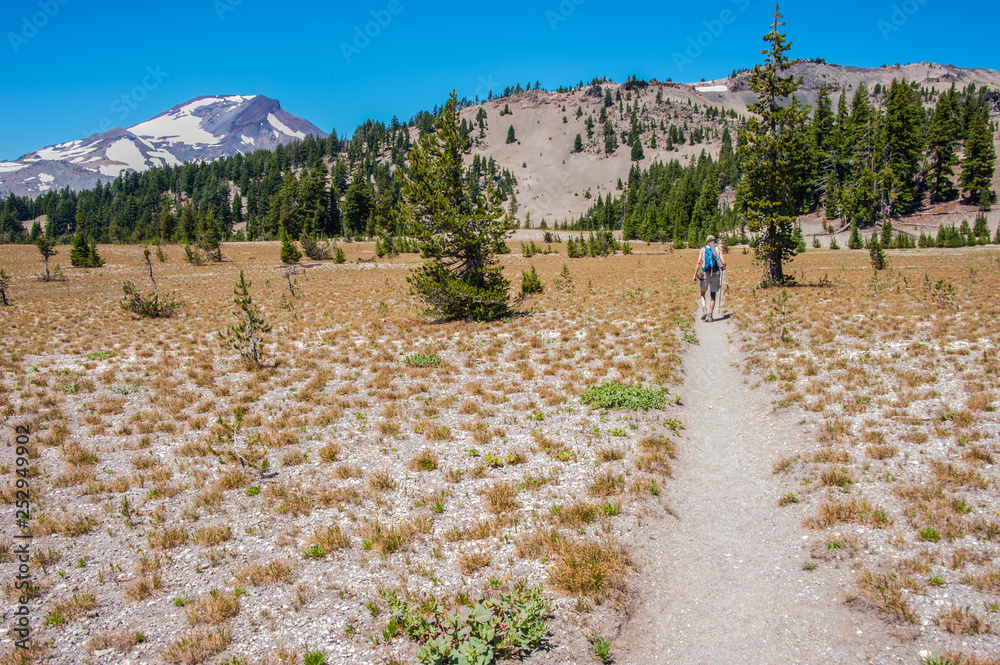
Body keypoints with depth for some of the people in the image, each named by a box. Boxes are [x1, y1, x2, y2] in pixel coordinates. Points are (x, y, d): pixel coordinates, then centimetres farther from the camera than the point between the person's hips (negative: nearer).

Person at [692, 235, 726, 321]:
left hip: (705, 273, -1)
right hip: (715, 274, 1)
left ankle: (704, 309, -8)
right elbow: (724, 263, -3)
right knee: (713, 295, 10)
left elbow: (698, 263, -7)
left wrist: (695, 275, -7)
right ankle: (710, 315, 4)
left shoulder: (703, 249, 5)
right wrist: (723, 268, 20)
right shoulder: (718, 250, 6)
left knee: (703, 293, 16)